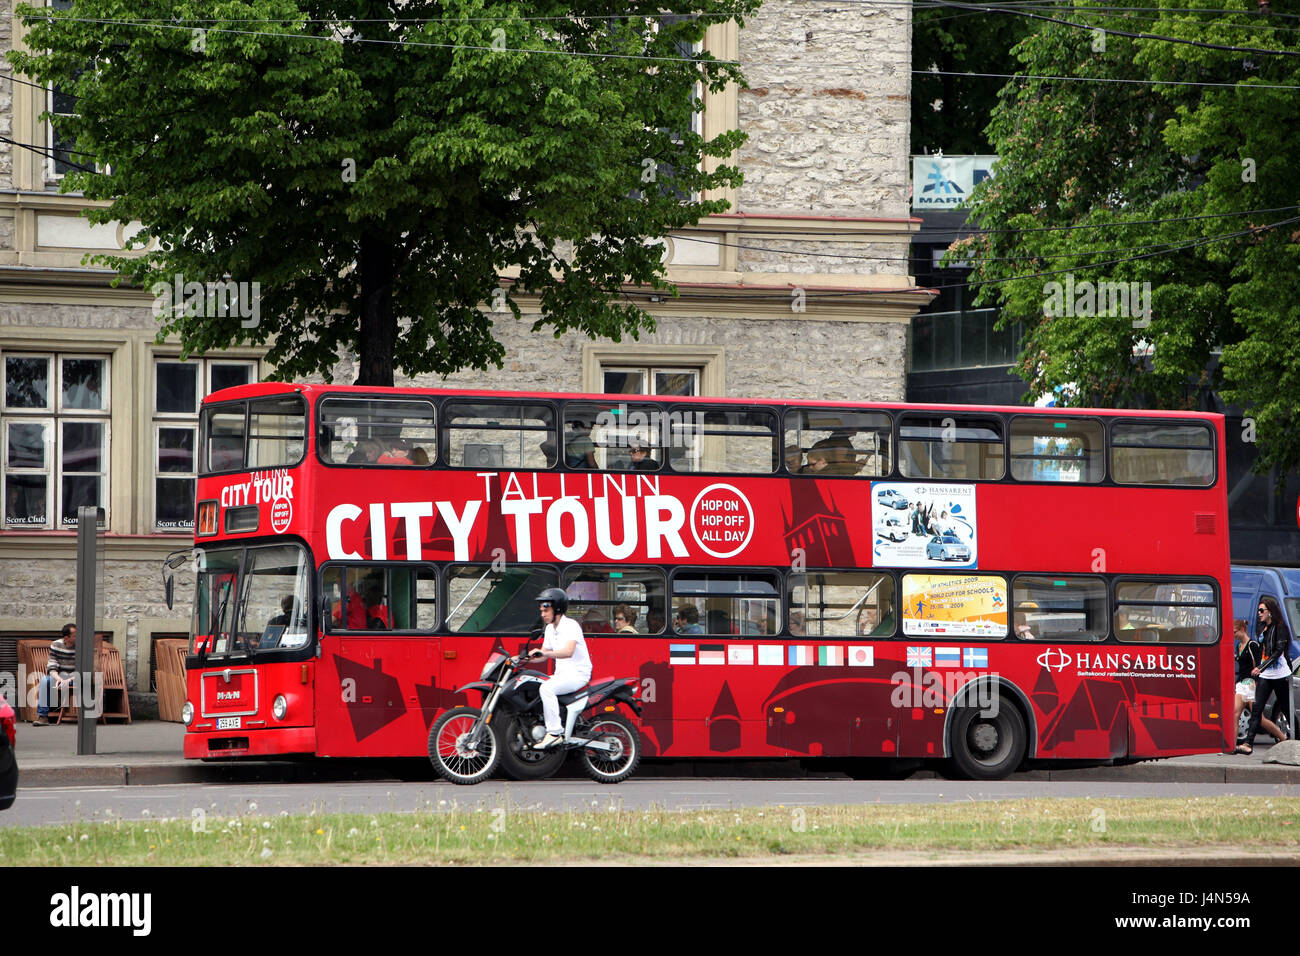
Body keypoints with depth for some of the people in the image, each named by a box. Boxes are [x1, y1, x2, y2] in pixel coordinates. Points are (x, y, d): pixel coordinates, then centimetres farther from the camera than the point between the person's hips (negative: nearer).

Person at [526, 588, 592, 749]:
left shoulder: (570, 625, -14)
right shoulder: (550, 629, 15)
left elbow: (568, 651, -30)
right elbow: (544, 655, 21)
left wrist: (544, 653, -42)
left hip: (578, 674, -10)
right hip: (561, 674, 10)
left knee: (546, 688, -32)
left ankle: (554, 732, -32)